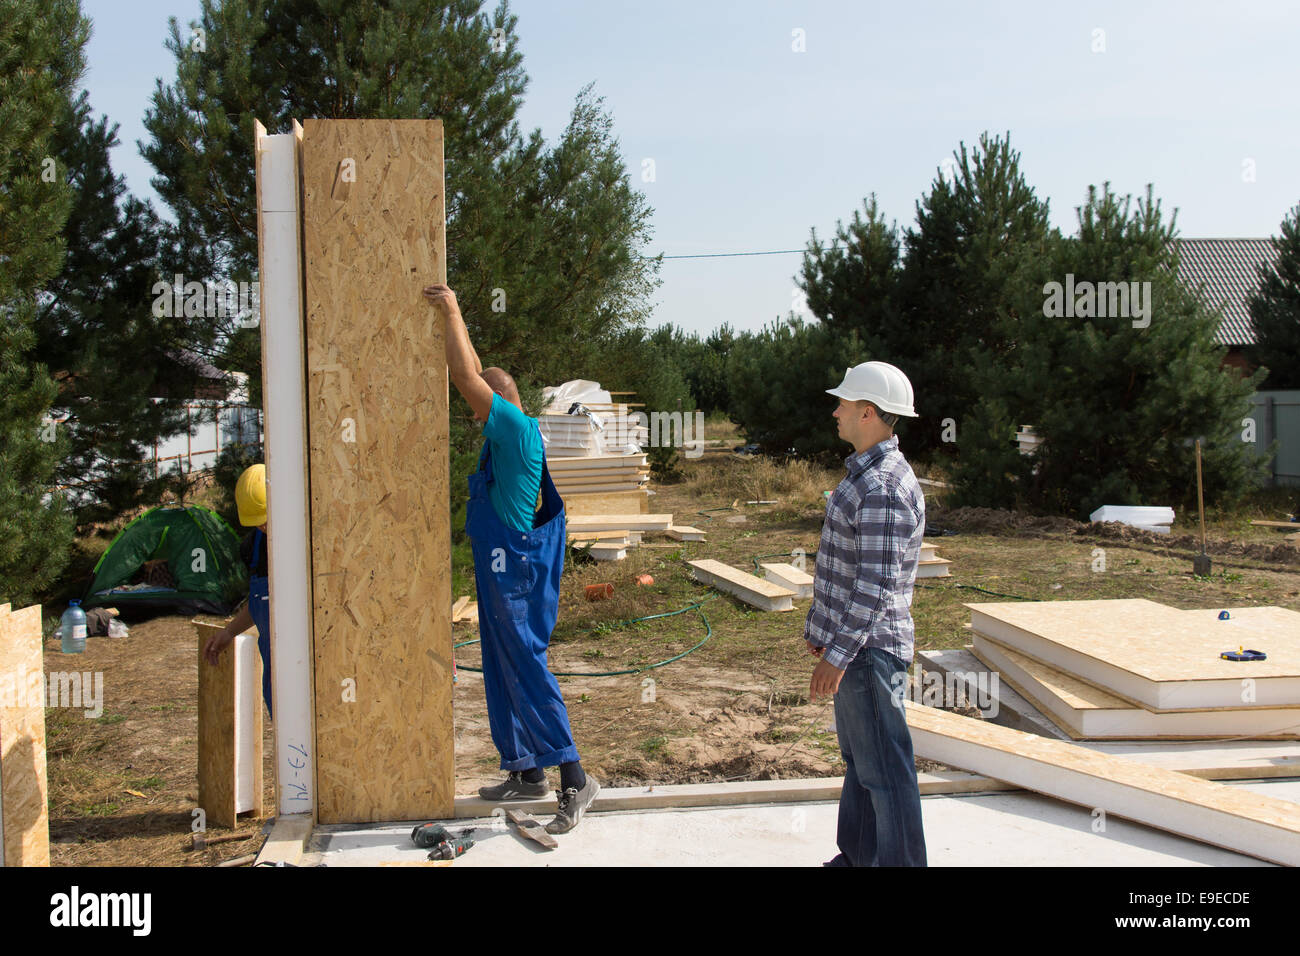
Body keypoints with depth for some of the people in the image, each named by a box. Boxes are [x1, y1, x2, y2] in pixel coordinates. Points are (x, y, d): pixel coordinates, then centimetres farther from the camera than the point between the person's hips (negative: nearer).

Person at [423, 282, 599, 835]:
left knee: (527, 671, -10)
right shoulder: (506, 434, 14)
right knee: (502, 673, 15)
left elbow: (466, 378, -17)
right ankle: (524, 771, 23)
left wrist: (451, 314, -7)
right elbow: (473, 376, 24)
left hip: (514, 570, -10)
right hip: (498, 567, 10)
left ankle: (573, 778, -9)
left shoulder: (516, 427, -12)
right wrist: (453, 316, 23)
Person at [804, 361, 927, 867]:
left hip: (868, 650, -11)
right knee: (858, 759, 20)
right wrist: (820, 628, 22)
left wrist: (837, 655, -24)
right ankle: (858, 855, 33)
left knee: (883, 769, 0)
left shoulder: (885, 489, -23)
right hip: (851, 639, 11)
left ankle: (900, 860, 11)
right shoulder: (863, 473, 11)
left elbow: (876, 585, -26)